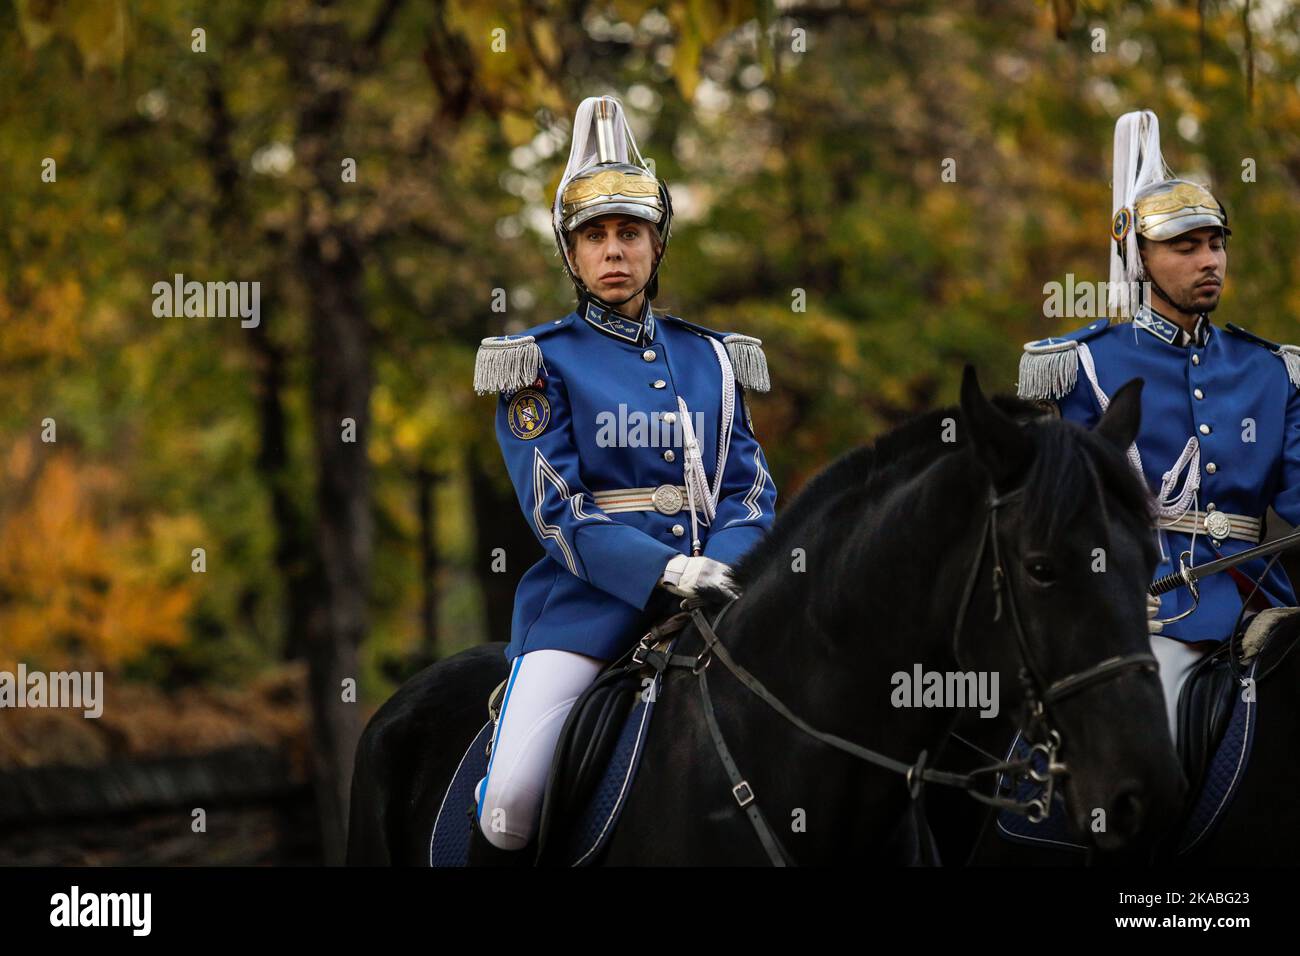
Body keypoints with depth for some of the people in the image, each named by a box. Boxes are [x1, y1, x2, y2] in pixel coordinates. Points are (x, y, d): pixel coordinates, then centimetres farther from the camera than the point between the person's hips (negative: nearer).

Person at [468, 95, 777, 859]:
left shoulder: (712, 361, 16)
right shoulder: (541, 363, 4)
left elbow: (751, 490, 10)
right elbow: (559, 510, -6)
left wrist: (721, 567, -12)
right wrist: (666, 573, -19)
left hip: (710, 596, 4)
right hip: (588, 603, -4)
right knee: (513, 796, -22)